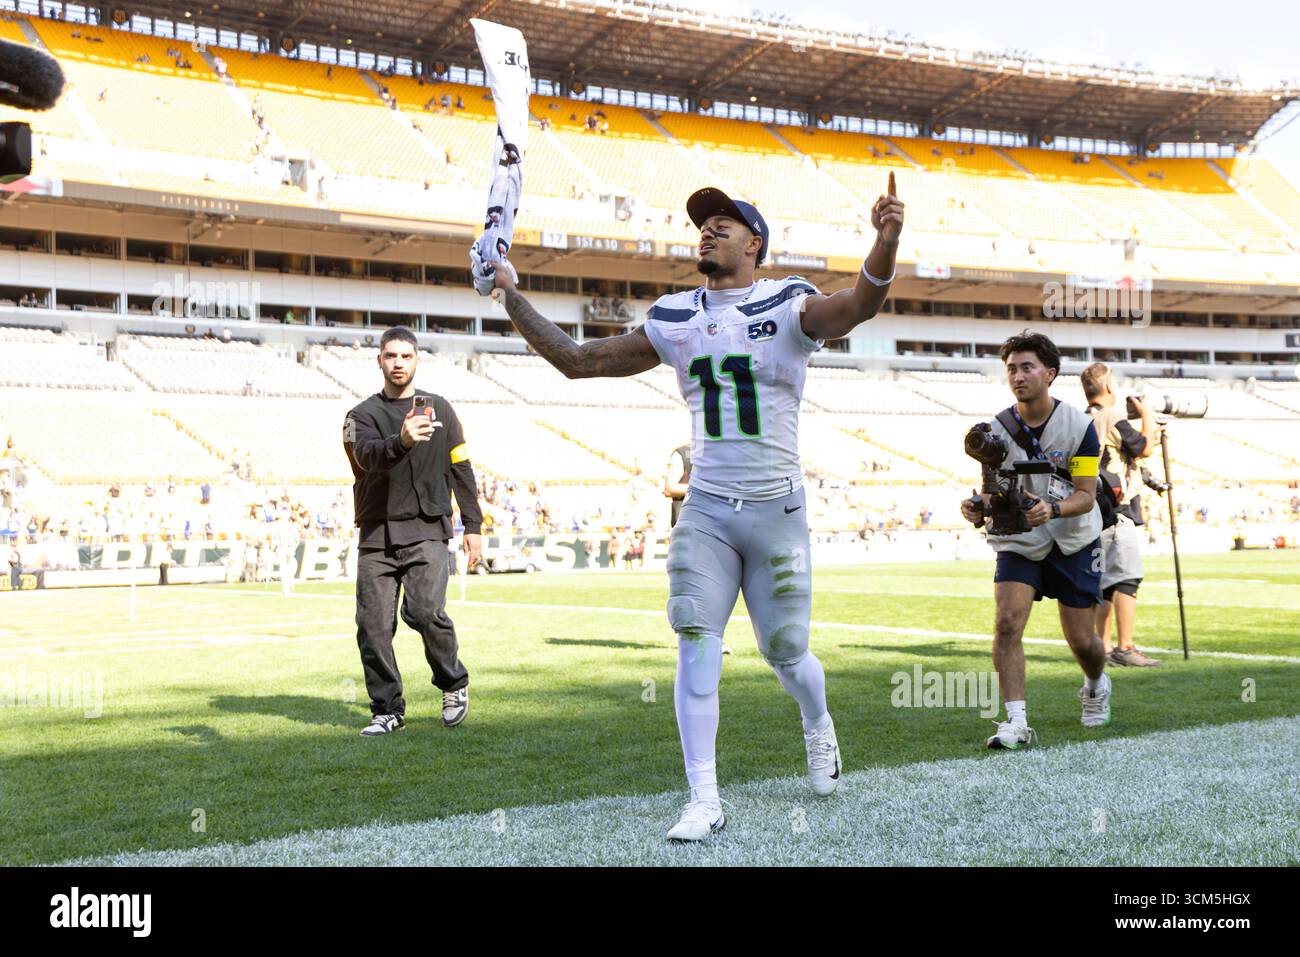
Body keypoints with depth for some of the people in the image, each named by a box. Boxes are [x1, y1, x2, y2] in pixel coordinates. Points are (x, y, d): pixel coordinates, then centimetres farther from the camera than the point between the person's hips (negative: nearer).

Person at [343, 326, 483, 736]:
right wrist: (402, 441, -38)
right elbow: (367, 456, -16)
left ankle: (454, 683, 5)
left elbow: (460, 469, 13)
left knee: (425, 611, -20)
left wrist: (473, 526, 7)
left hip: (426, 532, -1)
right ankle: (388, 711, 12)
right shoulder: (363, 415, 6)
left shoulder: (438, 408, 12)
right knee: (373, 626, -2)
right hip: (377, 536, 1)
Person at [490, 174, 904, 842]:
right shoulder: (675, 319, 6)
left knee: (785, 652, 7)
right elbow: (577, 361, 9)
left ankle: (818, 727, 41)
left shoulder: (787, 306, -6)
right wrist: (511, 297, 2)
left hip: (776, 509, -3)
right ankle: (704, 800, -4)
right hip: (706, 509, 3)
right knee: (696, 645, -9)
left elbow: (860, 305, -26)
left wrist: (885, 241, -46)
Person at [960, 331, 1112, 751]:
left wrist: (1053, 509, -35)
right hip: (1017, 542, 1)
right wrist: (980, 508, -25)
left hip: (1074, 542, -1)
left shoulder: (1079, 425, -13)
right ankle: (1016, 722, -17)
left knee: (1081, 640, 5)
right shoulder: (996, 429, -8)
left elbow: (1086, 496, -14)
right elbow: (993, 490, -1)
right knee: (1007, 623, -20)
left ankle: (1096, 686, 40)